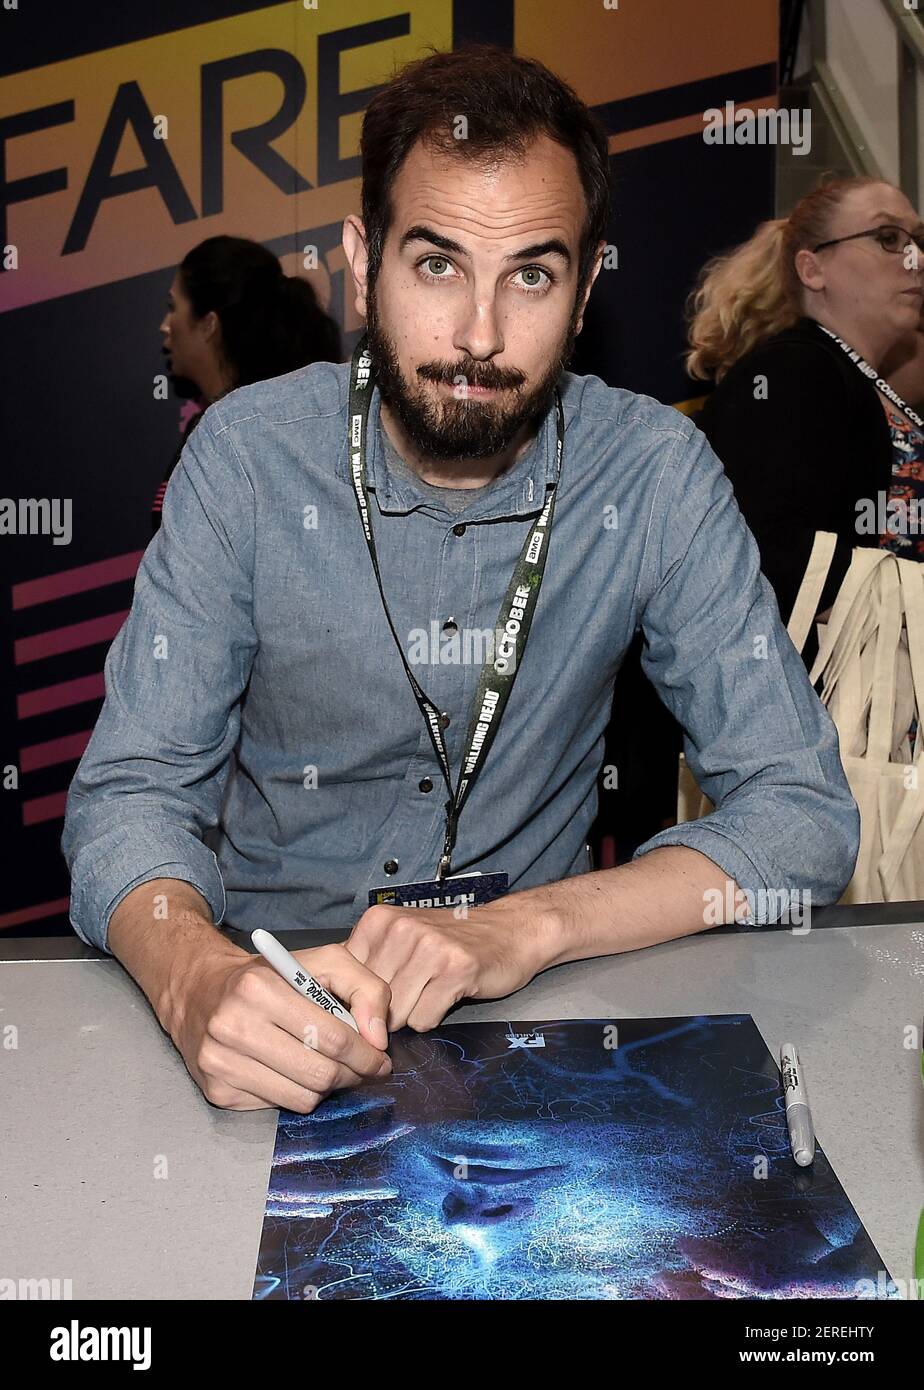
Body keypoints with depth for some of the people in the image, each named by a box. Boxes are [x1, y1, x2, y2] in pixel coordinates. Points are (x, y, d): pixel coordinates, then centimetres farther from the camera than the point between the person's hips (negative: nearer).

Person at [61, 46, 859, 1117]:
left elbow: (806, 815, -12)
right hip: (271, 979, 0)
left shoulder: (656, 473, -10)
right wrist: (198, 978, -34)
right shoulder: (249, 454, -10)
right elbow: (131, 792, -11)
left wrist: (525, 927, -28)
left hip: (537, 996, 1)